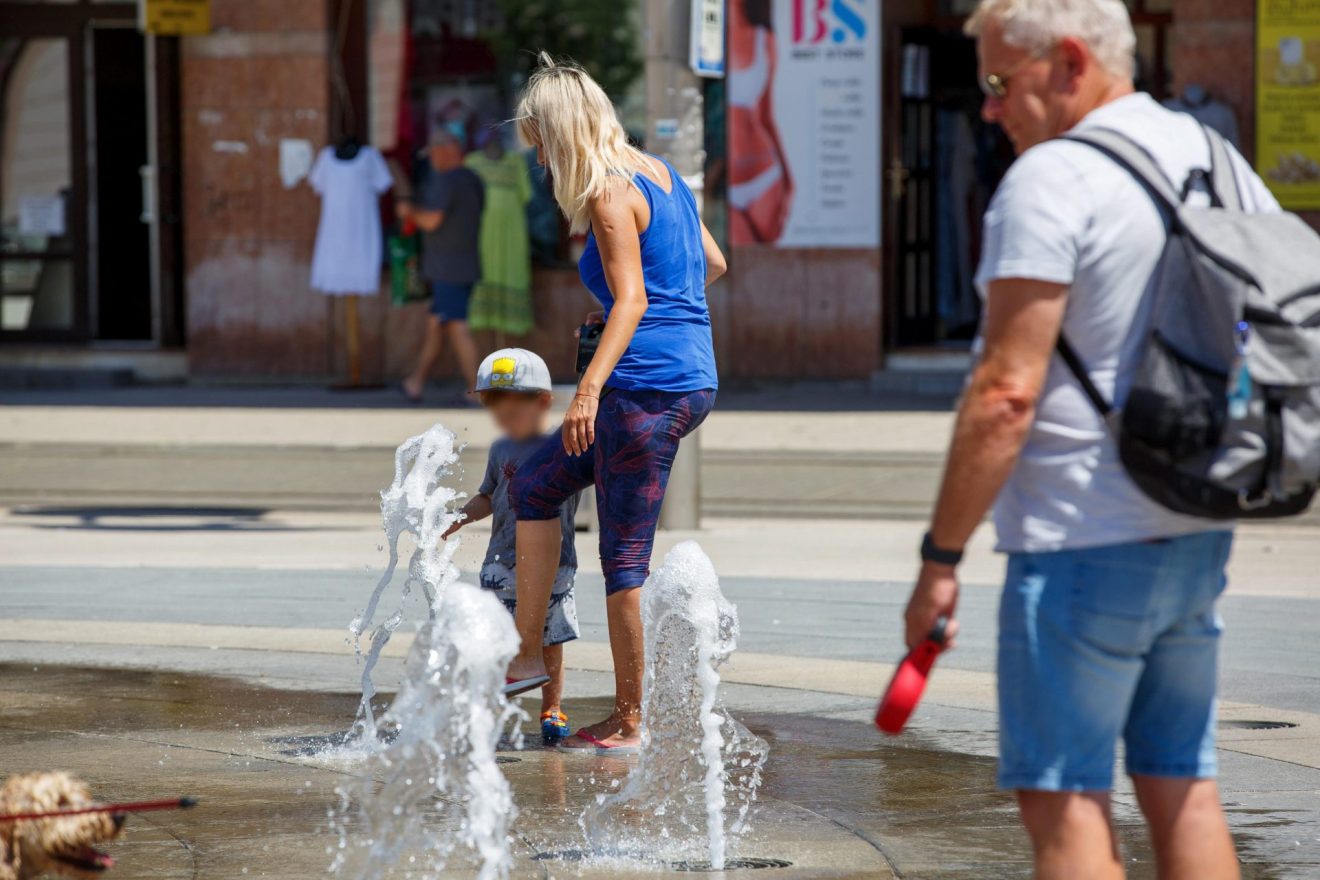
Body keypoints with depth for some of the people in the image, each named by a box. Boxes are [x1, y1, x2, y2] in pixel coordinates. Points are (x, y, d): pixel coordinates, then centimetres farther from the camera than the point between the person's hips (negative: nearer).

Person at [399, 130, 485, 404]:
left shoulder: (445, 181, -16)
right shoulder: (473, 181, 13)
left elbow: (431, 220, -22)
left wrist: (410, 210, -1)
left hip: (447, 266, -10)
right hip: (467, 264, 10)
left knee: (457, 328, -8)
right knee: (435, 325, 15)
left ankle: (476, 389, -10)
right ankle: (415, 384, 21)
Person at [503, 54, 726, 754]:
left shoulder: (610, 195, -13)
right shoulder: (657, 172, 14)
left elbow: (631, 301, -23)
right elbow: (713, 264, 24)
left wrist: (589, 391, -31)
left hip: (649, 384, -10)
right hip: (692, 376, 10)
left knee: (623, 557, -3)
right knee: (536, 482, 20)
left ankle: (627, 722, 3)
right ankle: (526, 651, 20)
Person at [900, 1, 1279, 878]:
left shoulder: (1051, 179, -14)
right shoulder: (1221, 164, 11)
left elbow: (1007, 392, -19)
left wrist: (941, 556, -14)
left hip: (1081, 546, -8)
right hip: (1199, 539, 8)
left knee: (1065, 800, -4)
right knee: (1183, 787, 12)